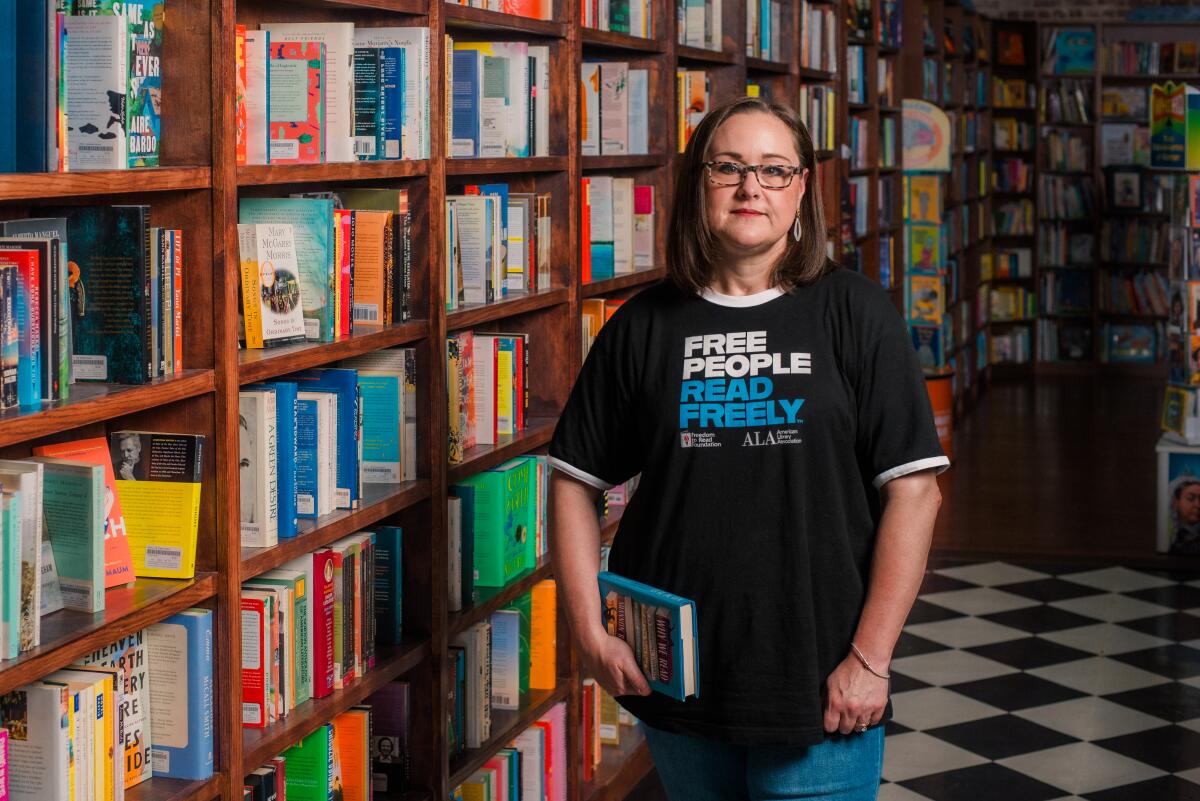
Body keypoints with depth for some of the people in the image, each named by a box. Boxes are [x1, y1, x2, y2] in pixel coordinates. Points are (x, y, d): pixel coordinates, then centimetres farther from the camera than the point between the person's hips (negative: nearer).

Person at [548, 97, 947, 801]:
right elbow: (576, 482, 8)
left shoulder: (855, 313, -3)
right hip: (675, 687, 2)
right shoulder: (643, 328, 4)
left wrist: (871, 658, -11)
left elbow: (912, 488, -7)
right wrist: (591, 632, -2)